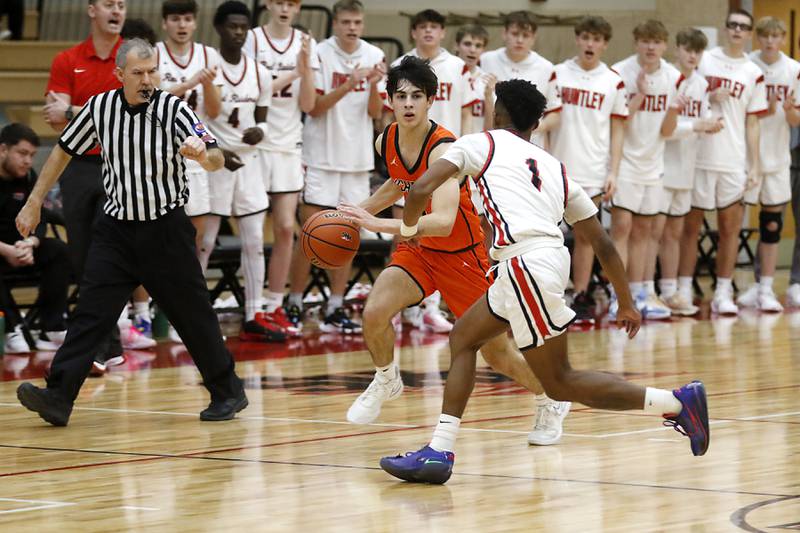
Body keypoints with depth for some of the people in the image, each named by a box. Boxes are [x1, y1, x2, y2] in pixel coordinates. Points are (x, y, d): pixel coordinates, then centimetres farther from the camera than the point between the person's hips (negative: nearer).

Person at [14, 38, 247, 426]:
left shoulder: (173, 110, -12)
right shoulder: (99, 108, -3)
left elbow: (217, 161, -21)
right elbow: (64, 151, 12)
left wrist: (202, 155, -45)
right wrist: (34, 202, 11)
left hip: (166, 231, -2)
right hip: (116, 229, 2)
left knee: (193, 314, 5)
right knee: (90, 311, -8)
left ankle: (228, 393, 21)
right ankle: (57, 397, -14)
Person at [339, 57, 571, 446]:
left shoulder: (442, 149, -30)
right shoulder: (386, 143, -7)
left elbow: (443, 222, -43)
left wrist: (379, 224, -50)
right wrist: (361, 210, 8)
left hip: (464, 254, -5)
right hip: (420, 249, 5)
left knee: (497, 353, 3)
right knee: (374, 312, -21)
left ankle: (551, 404, 31)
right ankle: (386, 382, 9)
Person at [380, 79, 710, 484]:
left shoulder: (480, 144, 11)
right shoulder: (554, 167, 26)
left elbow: (421, 189, -2)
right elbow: (603, 243, 24)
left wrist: (410, 228, 19)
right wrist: (627, 304, 32)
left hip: (527, 264, -7)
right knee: (463, 337, 19)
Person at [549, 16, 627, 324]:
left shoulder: (613, 82, 4)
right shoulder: (557, 74, 3)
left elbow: (617, 131, 6)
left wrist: (613, 172, -1)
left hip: (592, 171, 0)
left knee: (585, 235, 5)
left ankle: (581, 300, 11)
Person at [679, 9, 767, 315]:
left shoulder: (753, 74, 6)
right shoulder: (703, 61, 3)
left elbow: (752, 124, 7)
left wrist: (755, 165, 1)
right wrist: (710, 99, -11)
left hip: (734, 162, 1)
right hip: (699, 158, -1)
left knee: (730, 227, 2)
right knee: (690, 226, 5)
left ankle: (723, 293, 8)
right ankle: (683, 290, 11)